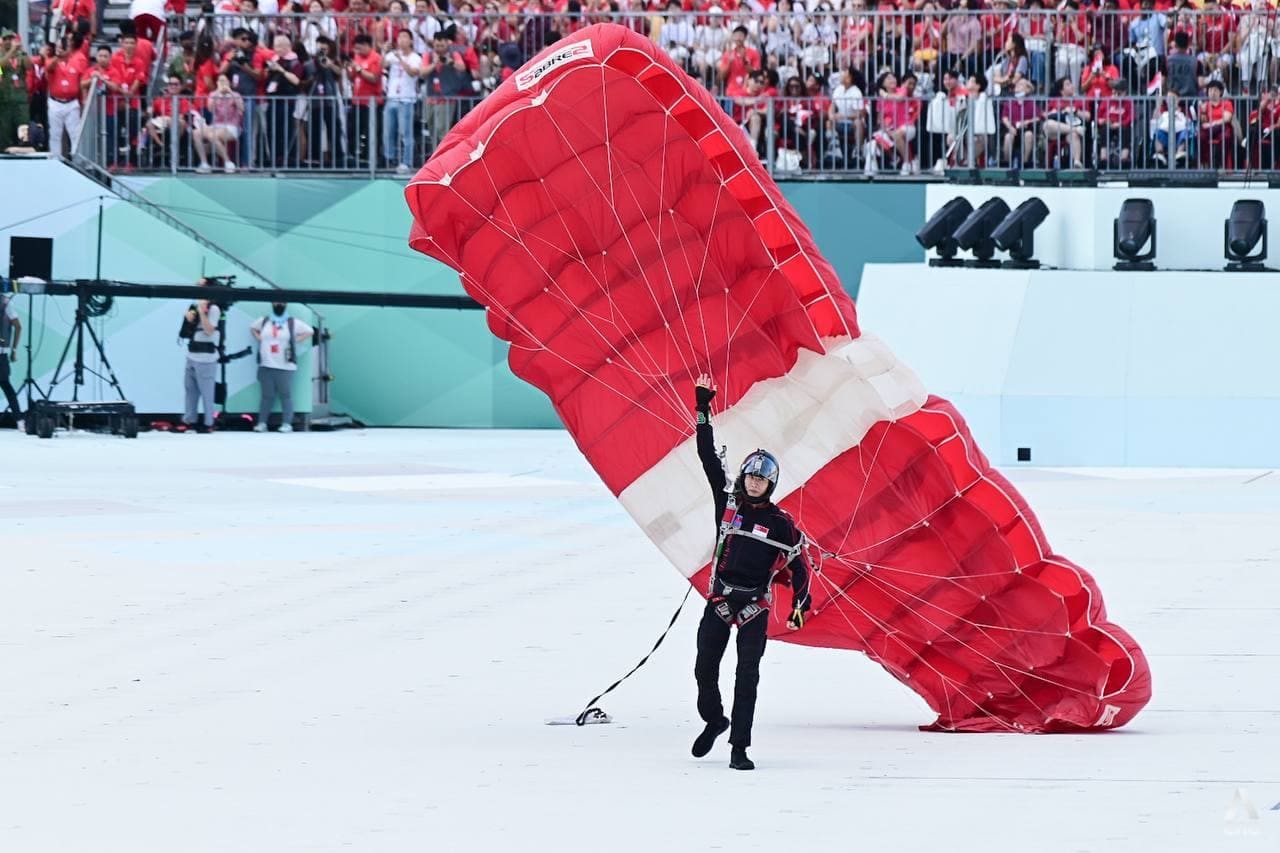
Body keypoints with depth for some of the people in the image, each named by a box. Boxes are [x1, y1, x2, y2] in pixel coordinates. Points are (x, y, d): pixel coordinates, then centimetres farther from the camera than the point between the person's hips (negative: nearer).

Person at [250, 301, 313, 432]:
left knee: (286, 395, -5)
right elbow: (253, 328, 29)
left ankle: (287, 424, -4)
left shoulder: (293, 323, 0)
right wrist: (258, 339, 11)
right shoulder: (264, 321, 11)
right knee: (267, 395, 6)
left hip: (285, 366, -3)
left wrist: (295, 341, -2)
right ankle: (261, 423, 9)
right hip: (266, 366, 3)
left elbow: (310, 331, 5)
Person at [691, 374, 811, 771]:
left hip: (754, 607, -2)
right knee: (705, 670, 4)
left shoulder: (780, 522, 0)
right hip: (719, 600, 2)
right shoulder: (727, 503, 5)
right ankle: (714, 721, 32)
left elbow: (797, 563, 3)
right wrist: (703, 409, 1)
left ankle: (739, 749, -5)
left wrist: (800, 603, -9)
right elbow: (708, 458, 4)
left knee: (747, 679, -6)